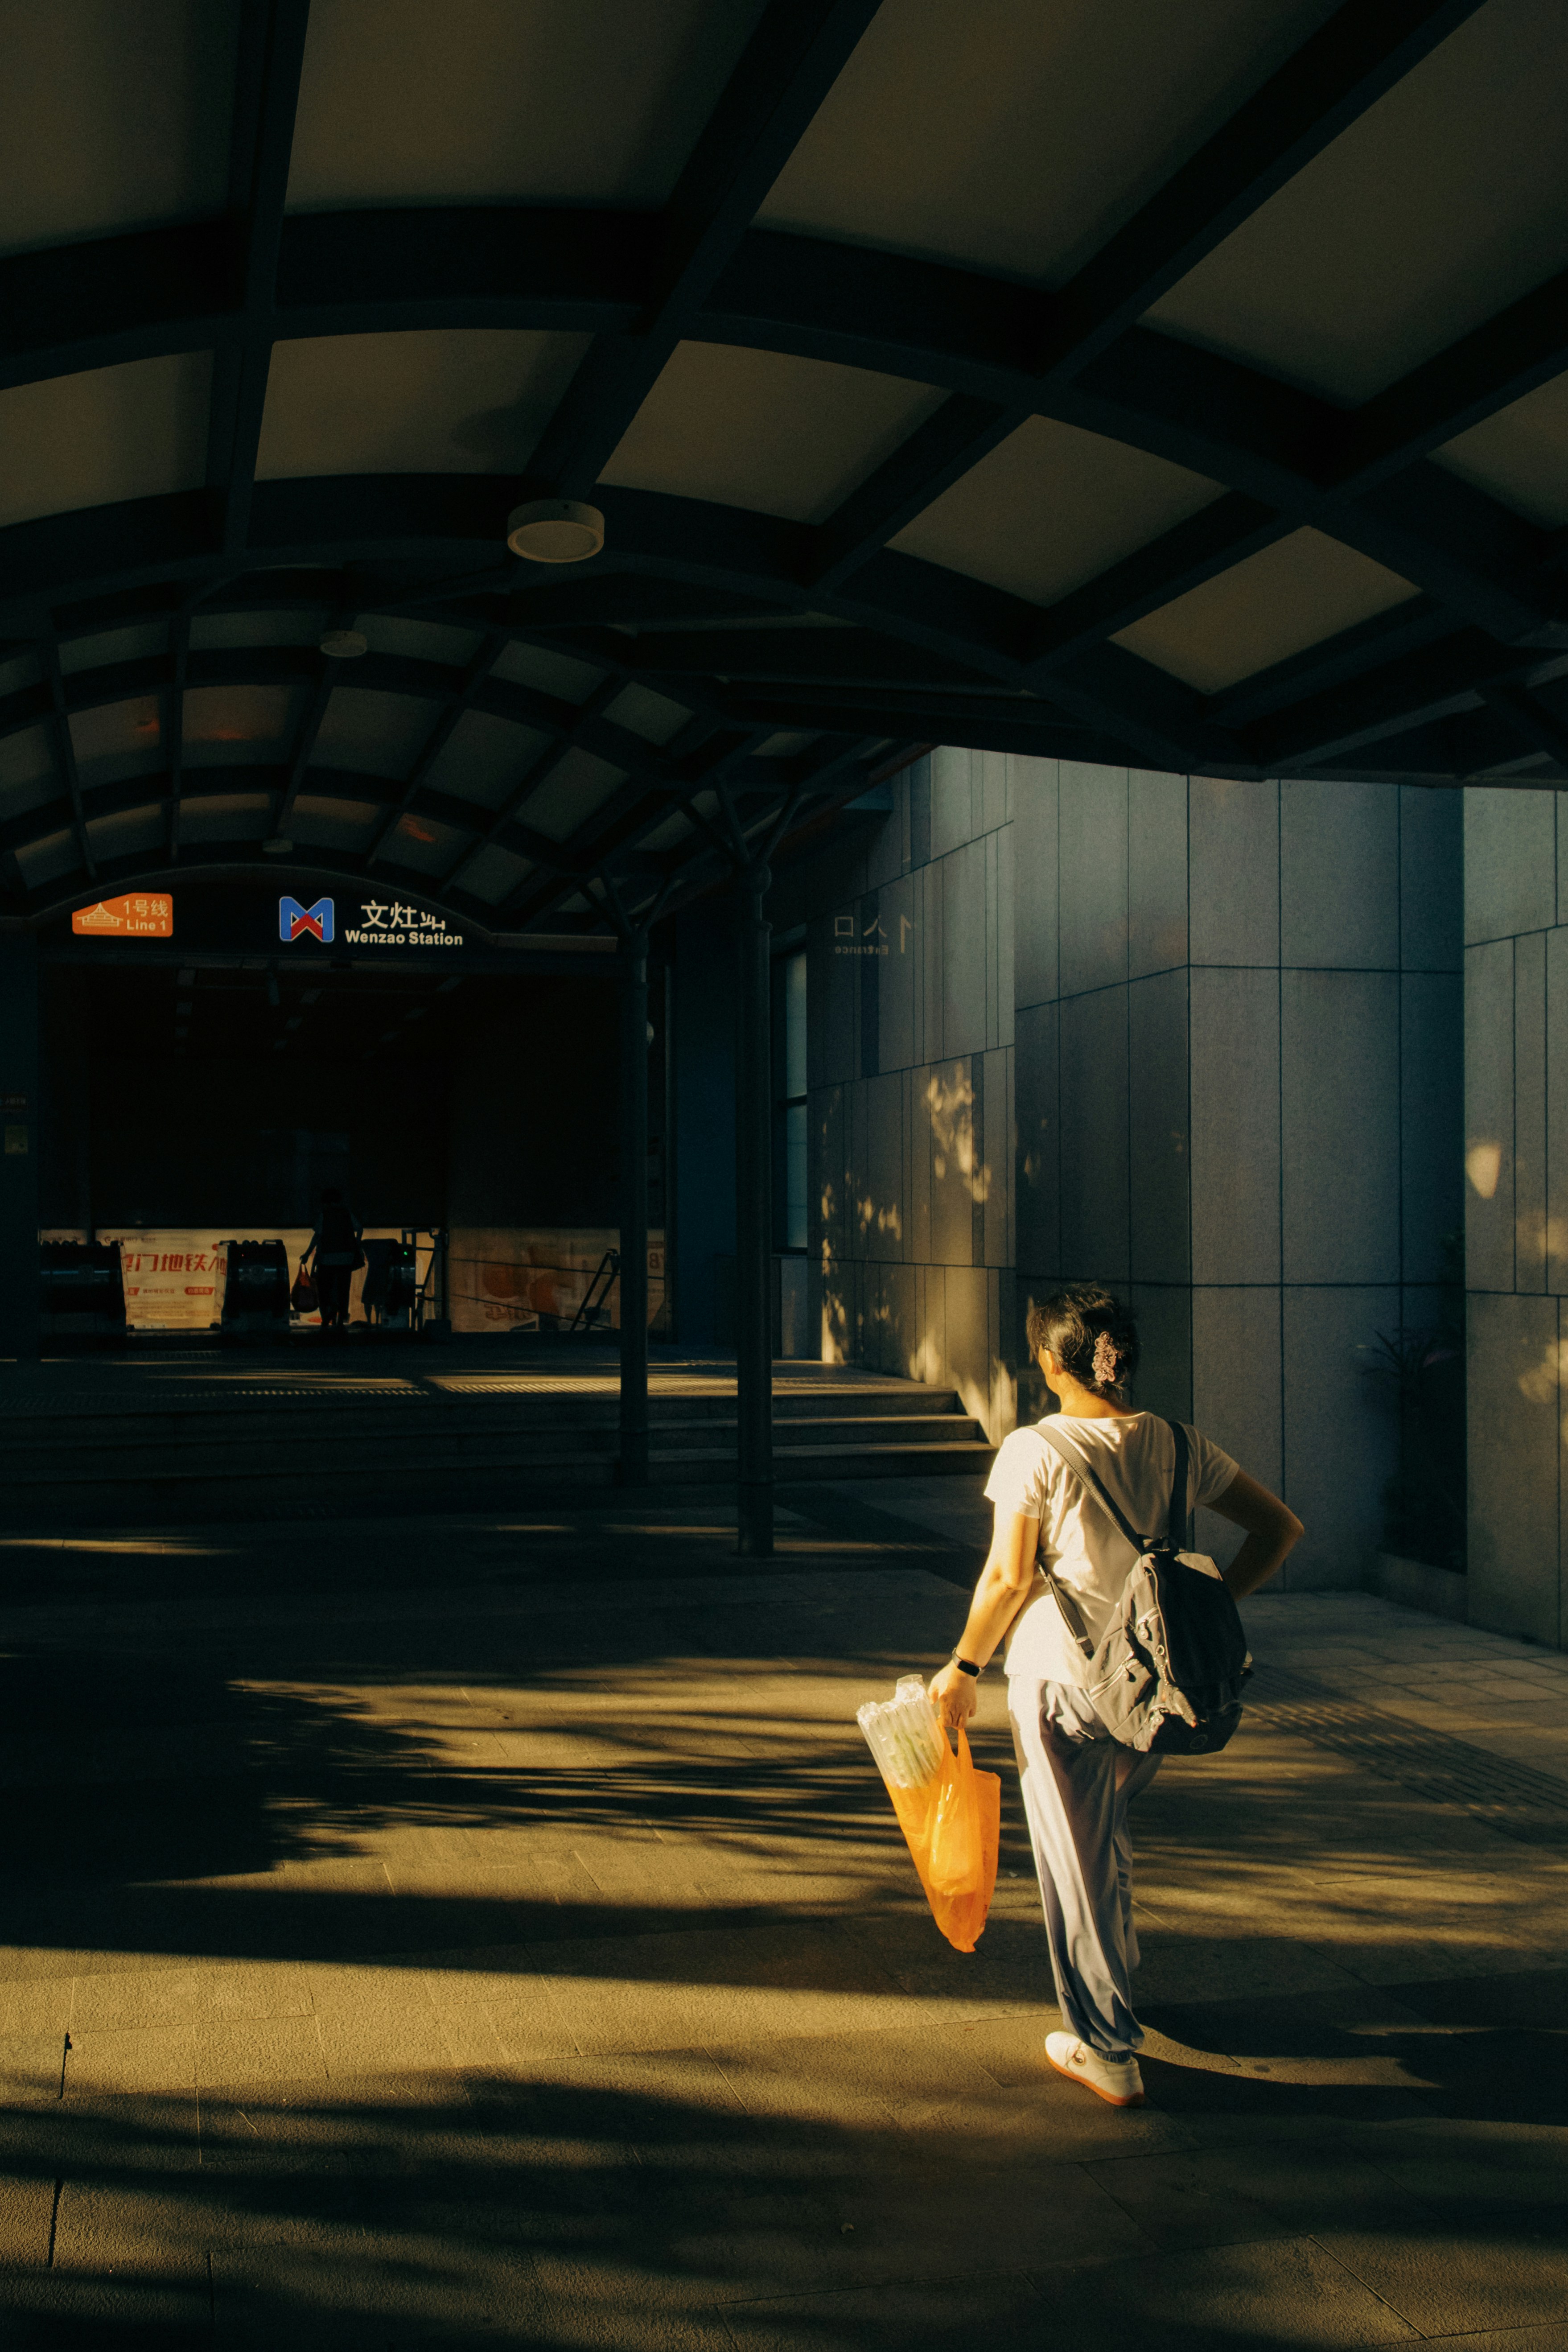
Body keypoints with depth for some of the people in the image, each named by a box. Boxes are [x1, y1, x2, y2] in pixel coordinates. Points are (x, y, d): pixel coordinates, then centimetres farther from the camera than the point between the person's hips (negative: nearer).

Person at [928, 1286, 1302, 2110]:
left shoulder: (1034, 1450, -13)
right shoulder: (1179, 1446, 0)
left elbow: (1007, 1579, -14)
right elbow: (1280, 1528, 4)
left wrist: (963, 1669, -2)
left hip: (1060, 1679, -5)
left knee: (1076, 1861, 8)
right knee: (1107, 1839, 27)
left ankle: (1107, 2051, 16)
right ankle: (1114, 1986, 44)